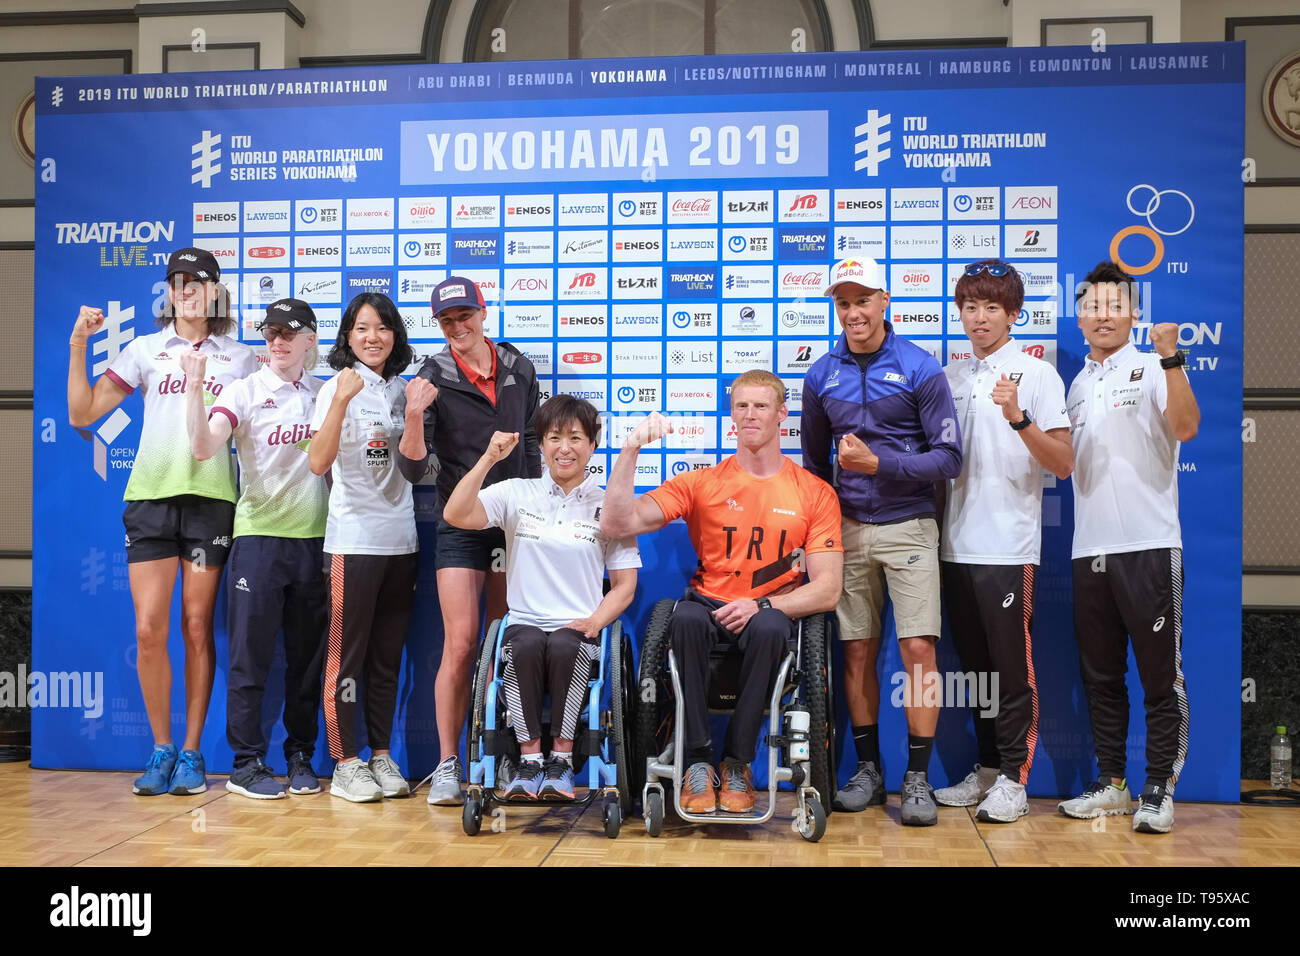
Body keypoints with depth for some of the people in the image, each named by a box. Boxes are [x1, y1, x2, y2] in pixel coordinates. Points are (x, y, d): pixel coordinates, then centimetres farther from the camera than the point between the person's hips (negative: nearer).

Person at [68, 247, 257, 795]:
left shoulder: (241, 359, 12)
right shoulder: (144, 350, 13)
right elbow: (82, 413, 7)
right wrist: (78, 346, 2)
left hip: (210, 498, -1)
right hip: (150, 497, 1)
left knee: (197, 628, 0)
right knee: (149, 630, -4)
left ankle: (191, 752, 10)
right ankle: (161, 749, 10)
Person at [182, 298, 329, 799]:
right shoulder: (244, 391, -2)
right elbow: (204, 447, -17)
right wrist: (194, 386, -26)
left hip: (314, 537, 3)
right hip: (258, 534, -3)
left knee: (307, 654, 9)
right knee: (251, 652, -1)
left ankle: (300, 758, 20)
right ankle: (246, 763, 9)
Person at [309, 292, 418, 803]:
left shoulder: (401, 388, 11)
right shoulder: (337, 388, -5)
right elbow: (318, 463, -20)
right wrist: (341, 399, -28)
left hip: (400, 539, 5)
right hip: (353, 539, -5)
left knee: (388, 655, 11)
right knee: (347, 654, -1)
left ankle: (381, 756, 20)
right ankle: (346, 764, 9)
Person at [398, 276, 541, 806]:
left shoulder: (519, 369, 5)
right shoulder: (432, 378, -6)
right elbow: (413, 469, -12)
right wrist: (414, 417, -29)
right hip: (461, 527, -3)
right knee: (460, 646, -7)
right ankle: (448, 766, 3)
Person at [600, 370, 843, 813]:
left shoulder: (815, 493, 5)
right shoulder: (701, 483, 7)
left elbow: (827, 590, -1)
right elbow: (617, 524, -3)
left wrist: (762, 605, -18)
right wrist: (630, 452, -14)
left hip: (770, 614, 0)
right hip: (710, 606, 1)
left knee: (769, 627, -36)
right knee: (686, 618, -35)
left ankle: (737, 763, -19)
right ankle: (698, 762, -24)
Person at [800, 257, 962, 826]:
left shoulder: (920, 368, -4)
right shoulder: (821, 376, 7)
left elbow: (949, 458, -7)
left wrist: (877, 463, -16)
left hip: (907, 528, -3)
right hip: (848, 529, 3)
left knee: (917, 650, -7)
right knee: (857, 652, 6)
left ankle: (917, 778, 4)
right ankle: (868, 770, 20)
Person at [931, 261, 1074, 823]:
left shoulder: (1036, 374, -2)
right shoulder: (949, 377, 12)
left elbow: (1063, 464, -9)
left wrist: (1018, 418, -23)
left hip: (1009, 548, -5)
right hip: (957, 545, 5)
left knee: (1012, 666, -1)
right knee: (975, 665, 12)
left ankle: (1014, 778, 9)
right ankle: (987, 768, 24)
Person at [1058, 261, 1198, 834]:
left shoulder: (1152, 369, -2)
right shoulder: (1077, 386, 17)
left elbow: (1185, 427, -21)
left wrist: (1170, 357, -28)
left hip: (1148, 545, -6)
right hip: (1090, 549, 6)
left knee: (1160, 674, 0)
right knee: (1100, 675, 12)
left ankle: (1159, 790, 10)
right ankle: (1110, 783, 22)